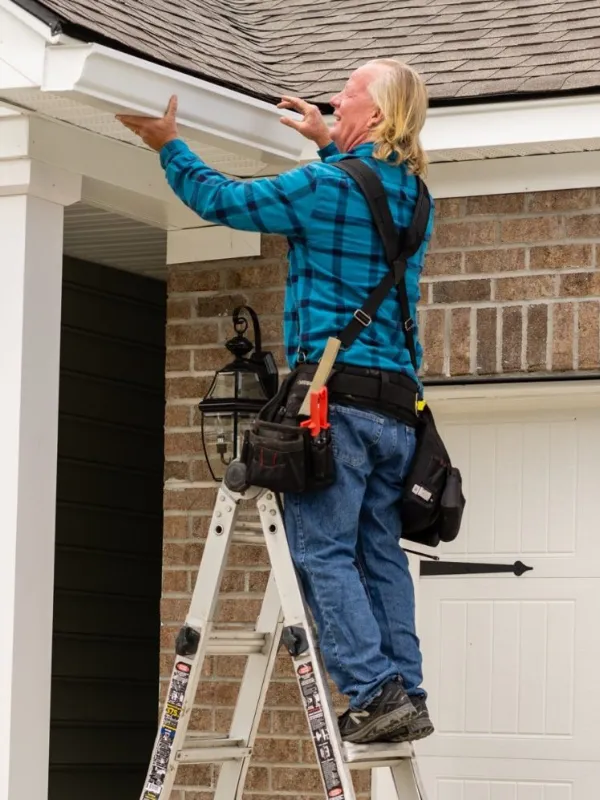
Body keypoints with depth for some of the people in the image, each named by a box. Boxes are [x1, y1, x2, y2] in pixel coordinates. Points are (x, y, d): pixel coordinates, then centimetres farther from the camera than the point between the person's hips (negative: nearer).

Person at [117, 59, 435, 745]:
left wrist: (169, 148, 18)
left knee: (323, 550, -6)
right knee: (380, 551, 10)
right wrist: (330, 147, 44)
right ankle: (407, 694, 5)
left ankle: (375, 693, -14)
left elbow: (221, 199, 3)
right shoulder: (413, 197, 13)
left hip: (336, 394, -7)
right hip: (397, 402, 7)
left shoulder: (325, 186, -8)